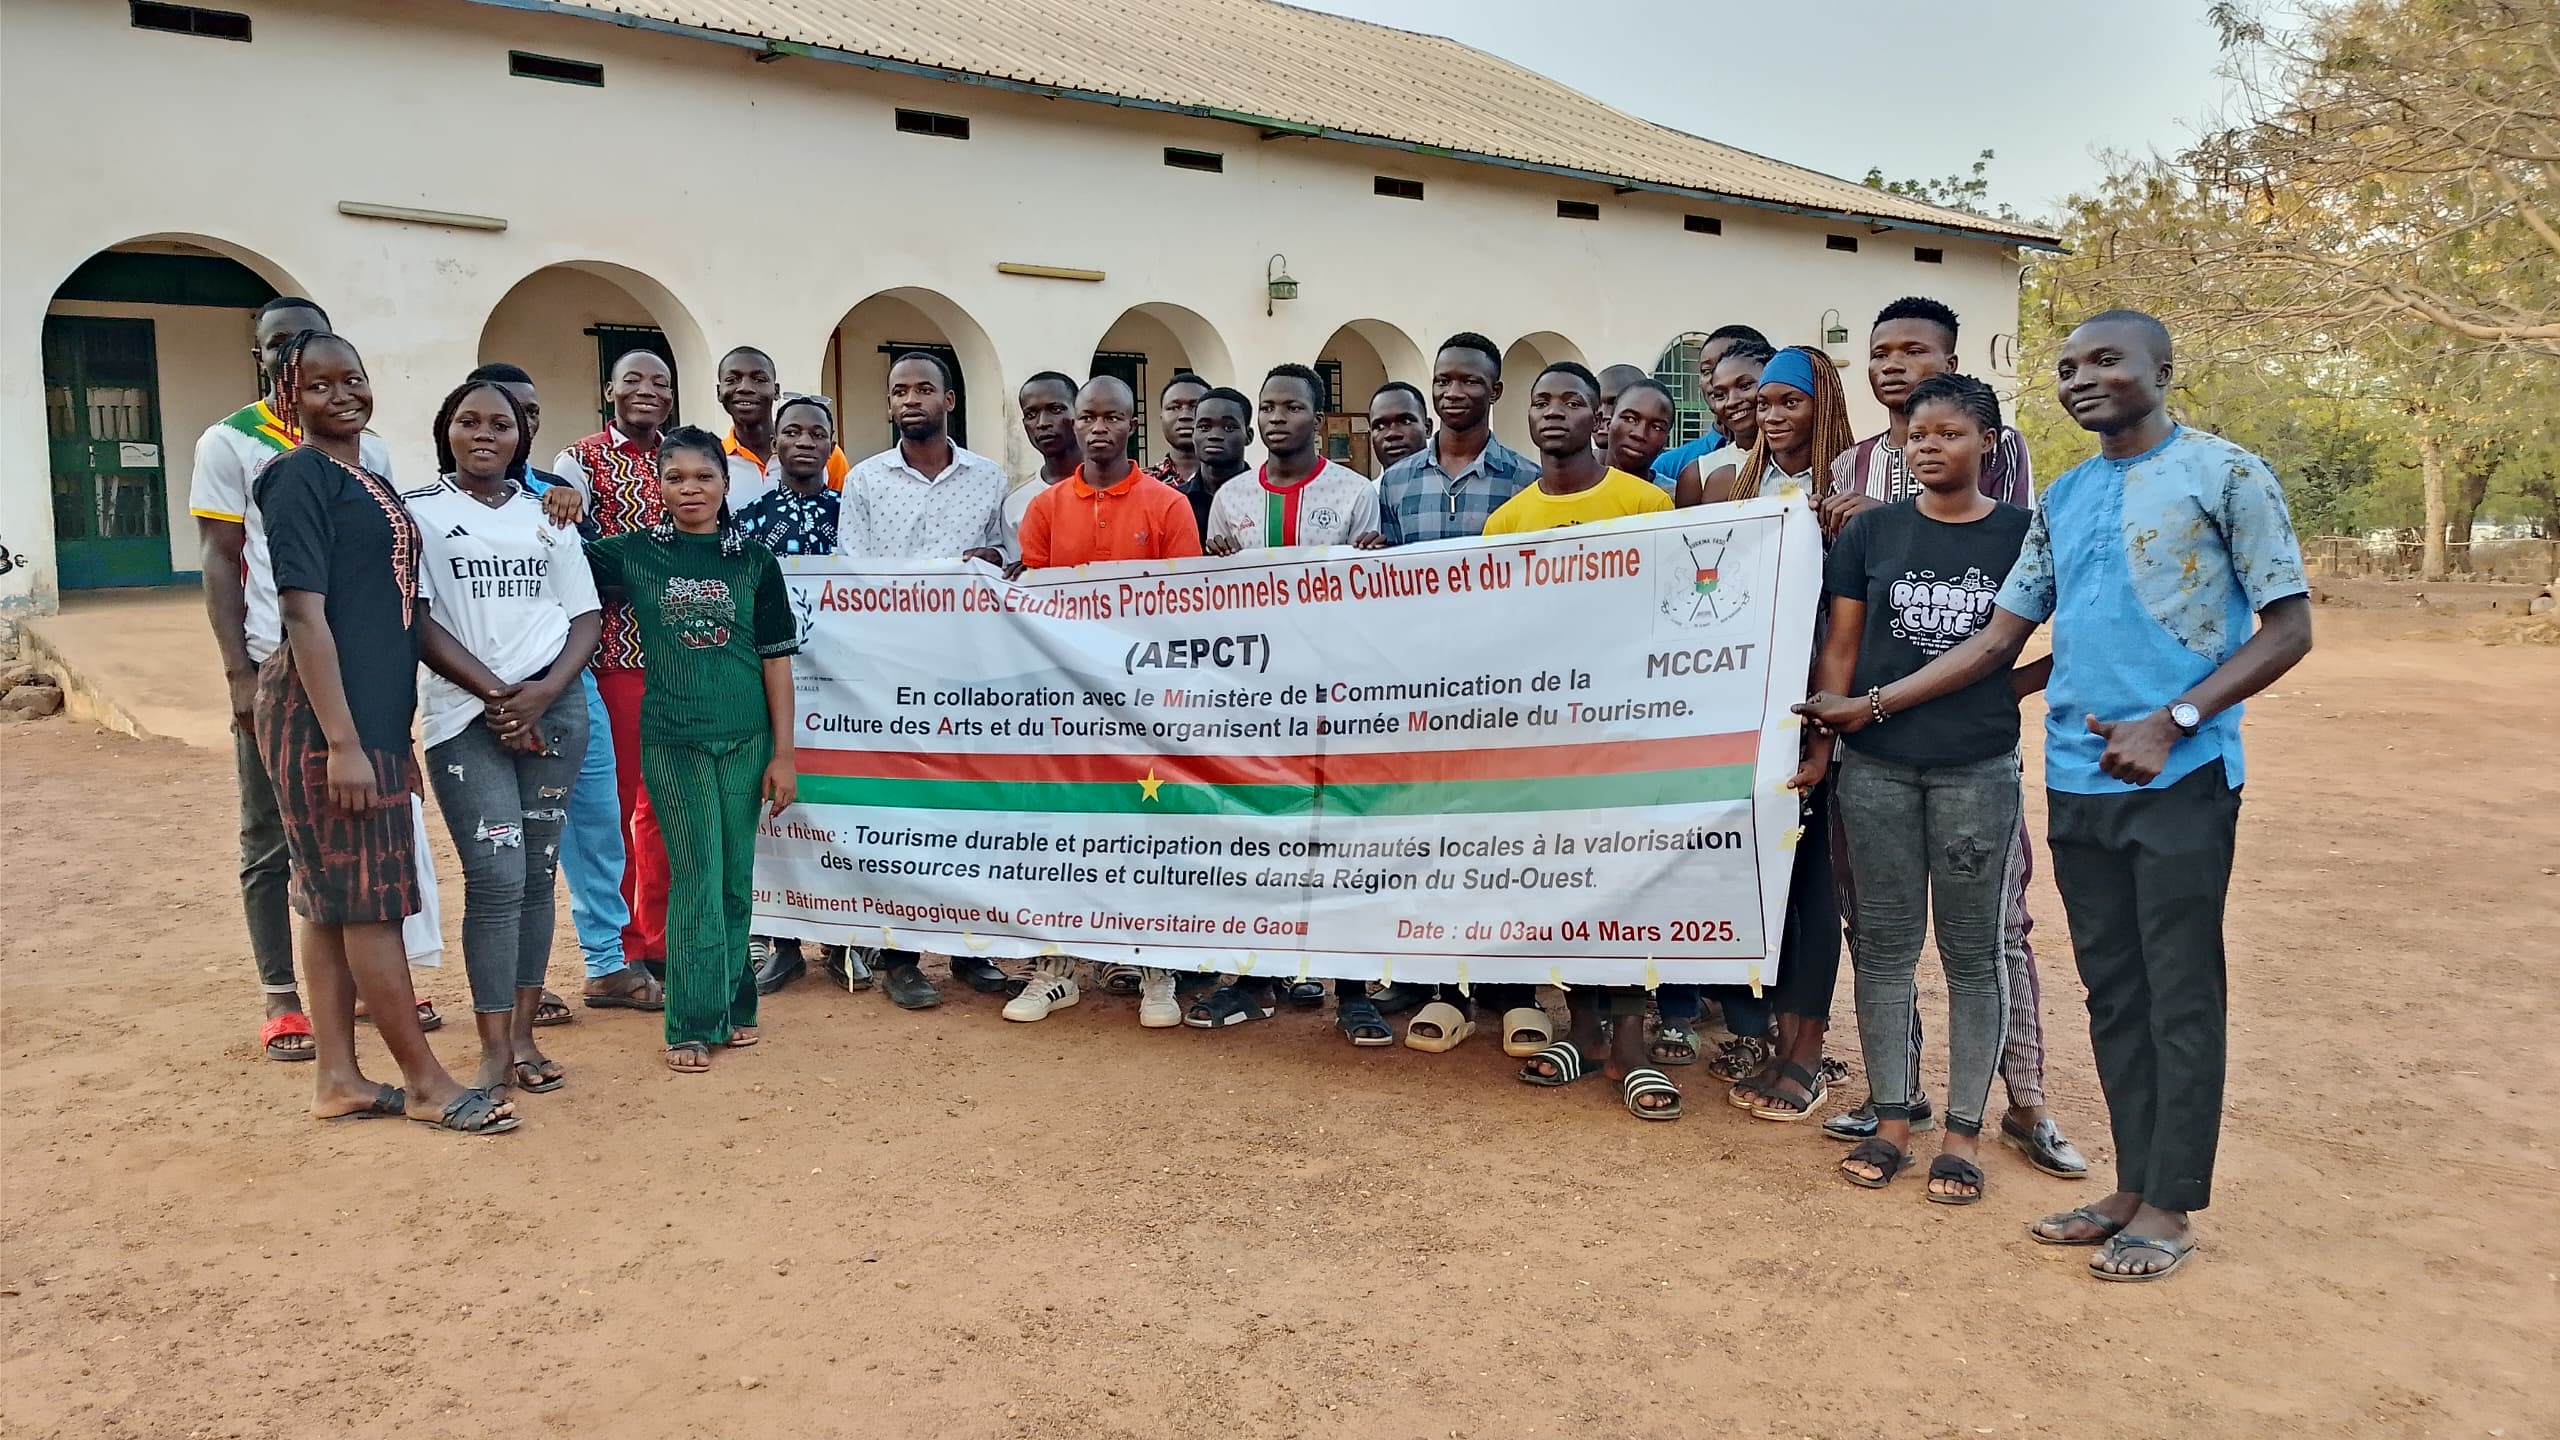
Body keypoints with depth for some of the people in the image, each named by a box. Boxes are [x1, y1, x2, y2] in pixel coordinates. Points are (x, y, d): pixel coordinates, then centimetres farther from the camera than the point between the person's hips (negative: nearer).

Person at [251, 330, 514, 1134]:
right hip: (327, 718, -9)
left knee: (334, 899, 12)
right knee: (370, 897, -3)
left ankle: (338, 1079, 20)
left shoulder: (367, 480, 16)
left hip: (374, 712, 9)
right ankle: (427, 1084, 5)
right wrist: (342, 741, -21)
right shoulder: (301, 477, -10)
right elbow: (304, 614, -16)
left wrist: (391, 730, 18)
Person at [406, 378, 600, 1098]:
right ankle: (493, 1050, -5)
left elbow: (587, 617, 9)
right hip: (464, 714, -3)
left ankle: (523, 1034, 14)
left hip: (554, 707, 3)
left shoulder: (546, 516, 13)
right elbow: (417, 622, -4)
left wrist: (542, 694, -7)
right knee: (497, 877, -12)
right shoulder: (418, 513, 4)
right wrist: (495, 691, -13)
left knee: (537, 873, 5)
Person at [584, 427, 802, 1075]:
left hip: (746, 739, 1)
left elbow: (776, 658, 3)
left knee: (736, 879, 8)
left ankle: (732, 1004, 22)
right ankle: (693, 1025, 7)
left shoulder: (753, 560, 4)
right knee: (696, 876, -2)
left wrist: (783, 753, 1)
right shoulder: (633, 554, 3)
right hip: (672, 739, -1)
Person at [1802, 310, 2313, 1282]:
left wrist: (2173, 721, -16)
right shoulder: (2062, 500, 14)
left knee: (2179, 993, 1)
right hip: (2077, 780, 6)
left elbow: (2289, 628, -5)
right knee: (2112, 991, 11)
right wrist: (1872, 704, 10)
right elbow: (1999, 639, 15)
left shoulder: (2226, 474, -3)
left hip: (2181, 777, -6)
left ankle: (2169, 1207, 12)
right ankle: (2134, 1189, 22)